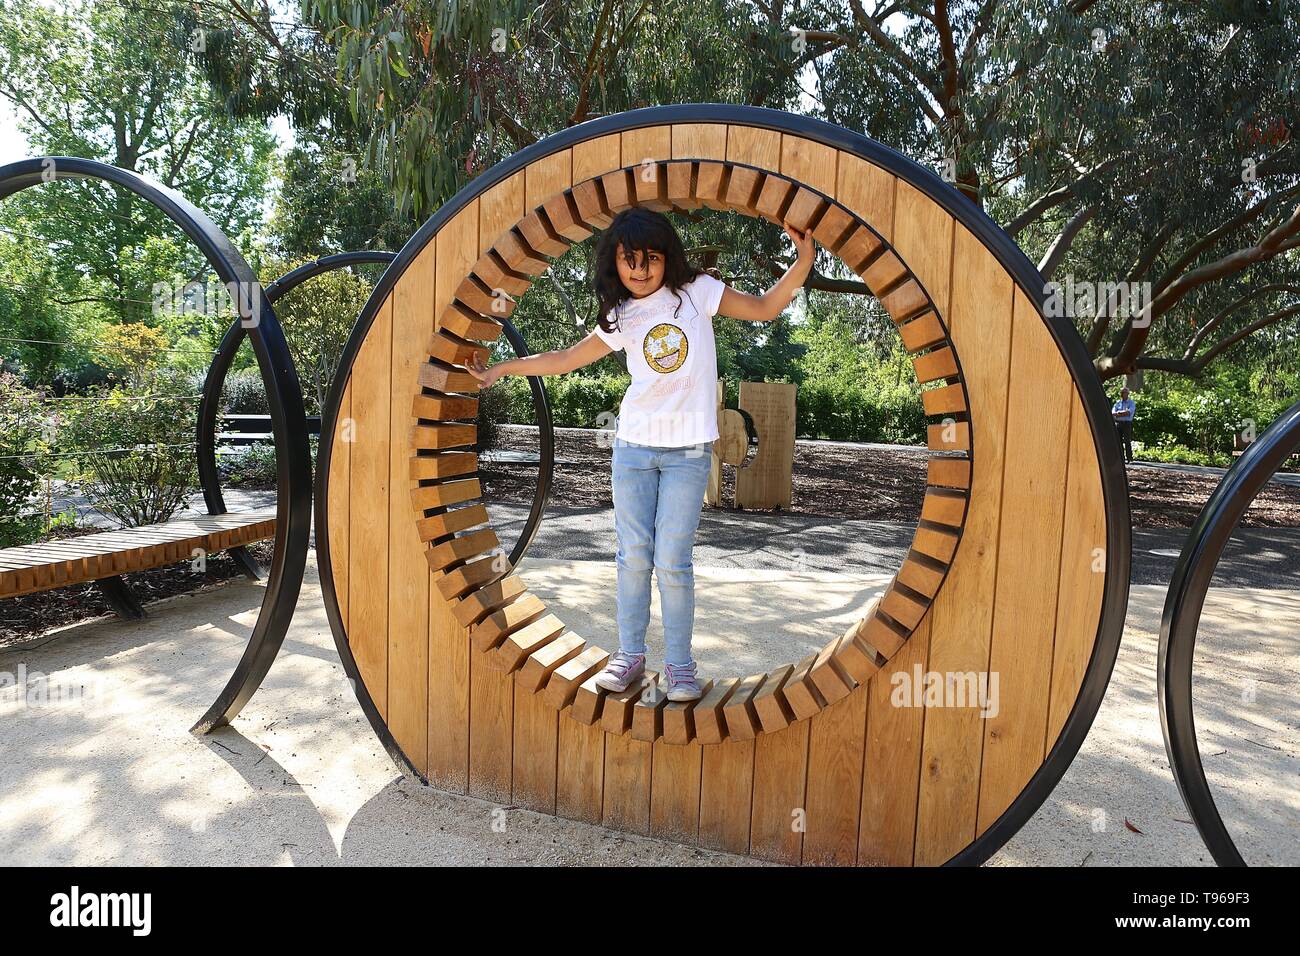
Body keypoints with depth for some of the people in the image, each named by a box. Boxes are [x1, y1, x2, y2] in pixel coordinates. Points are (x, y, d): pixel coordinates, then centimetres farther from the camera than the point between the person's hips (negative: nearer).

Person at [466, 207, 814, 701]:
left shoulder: (696, 291, 2)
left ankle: (680, 663, 9)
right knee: (633, 556, 4)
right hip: (634, 446, 3)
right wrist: (502, 369, 12)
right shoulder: (621, 317, 7)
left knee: (671, 560, -6)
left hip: (688, 451, -2)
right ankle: (630, 654, 18)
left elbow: (764, 308, 6)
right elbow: (566, 358, 13)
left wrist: (803, 262, -7)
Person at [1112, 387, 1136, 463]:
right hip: (1118, 423, 4)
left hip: (1127, 423, -4)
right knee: (1119, 441, 2)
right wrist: (1124, 413, -13)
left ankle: (1129, 458, -4)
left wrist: (1118, 413, -13)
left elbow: (1129, 412, -13)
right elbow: (1113, 413, 1)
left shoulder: (1131, 403, 5)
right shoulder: (1117, 403, 15)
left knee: (1127, 441, -7)